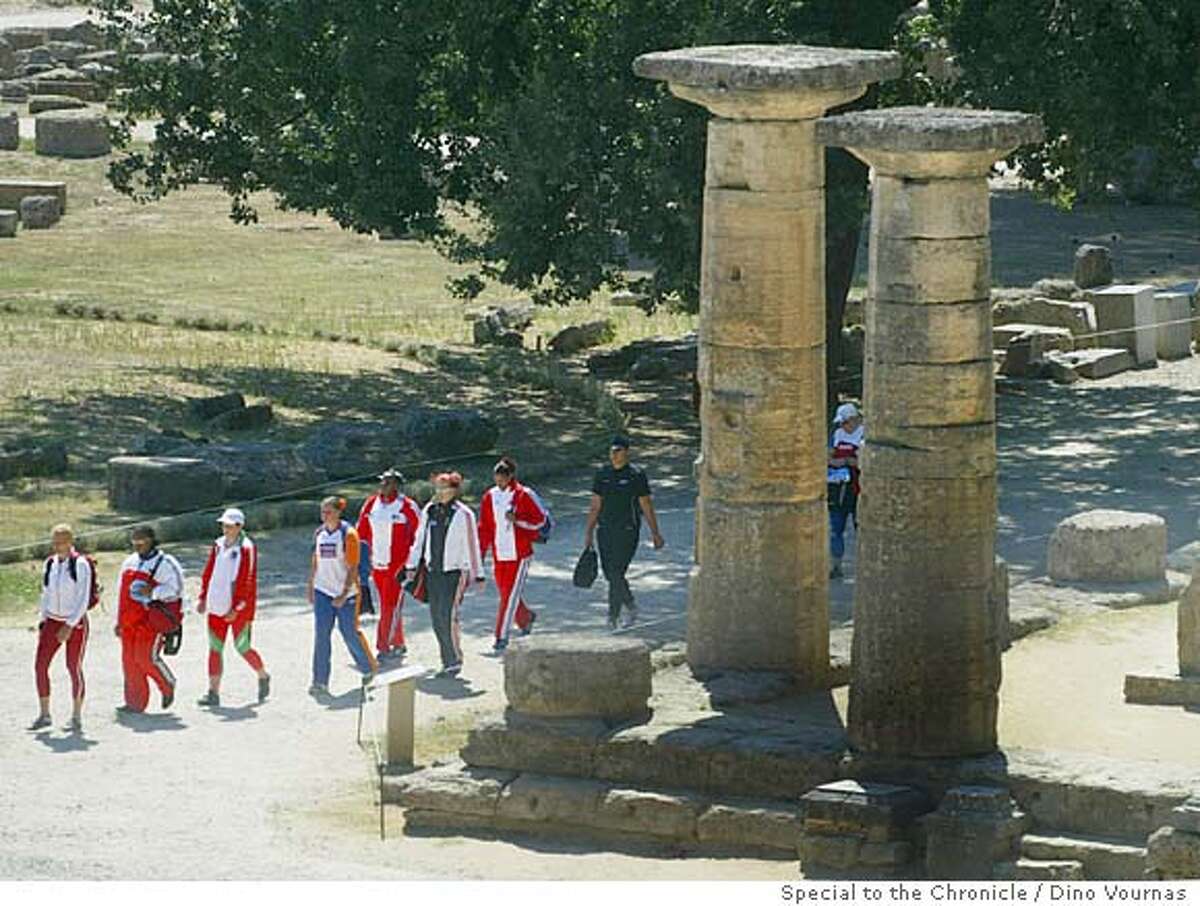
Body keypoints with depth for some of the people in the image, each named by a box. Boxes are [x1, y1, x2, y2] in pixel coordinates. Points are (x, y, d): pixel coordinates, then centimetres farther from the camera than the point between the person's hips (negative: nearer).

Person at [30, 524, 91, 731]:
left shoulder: (80, 564, -13)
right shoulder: (50, 564, 5)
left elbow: (83, 599, -16)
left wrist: (70, 626, -21)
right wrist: (43, 621, 10)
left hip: (76, 623, -5)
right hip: (53, 621, 5)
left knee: (74, 668, 0)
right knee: (40, 665, -5)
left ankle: (77, 717, 12)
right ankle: (44, 714, 4)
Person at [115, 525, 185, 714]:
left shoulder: (165, 564, -7)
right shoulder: (129, 562, 15)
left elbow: (176, 587, -14)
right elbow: (121, 591, 21)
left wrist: (153, 592, -24)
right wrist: (119, 620, 19)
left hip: (153, 619, -7)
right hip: (130, 620, 7)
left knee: (147, 657, -12)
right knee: (130, 660, 3)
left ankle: (168, 686, 15)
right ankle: (135, 702, 9)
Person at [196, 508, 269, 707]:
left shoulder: (247, 549, -13)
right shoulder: (218, 546, 8)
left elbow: (248, 582, -15)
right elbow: (208, 574, 17)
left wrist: (237, 608, -18)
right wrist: (203, 598, 11)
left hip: (239, 609, -6)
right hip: (217, 607, 6)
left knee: (242, 647, 3)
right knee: (215, 648, 3)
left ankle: (263, 677, 29)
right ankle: (213, 693, 4)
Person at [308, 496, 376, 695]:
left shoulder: (348, 534, -10)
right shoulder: (319, 534, 6)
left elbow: (352, 568, -11)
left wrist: (344, 594, -16)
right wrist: (311, 589, 13)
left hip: (345, 592, -4)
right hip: (323, 591, 4)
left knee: (350, 633, 3)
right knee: (321, 635, -3)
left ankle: (368, 668, 29)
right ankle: (320, 682, -1)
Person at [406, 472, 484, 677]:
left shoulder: (463, 514, -9)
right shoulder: (429, 511, 8)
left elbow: (471, 545, -7)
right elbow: (419, 539, 18)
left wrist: (477, 575, -7)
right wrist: (412, 566, 19)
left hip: (454, 572, -6)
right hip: (433, 571, 6)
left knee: (448, 616, -12)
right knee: (436, 617, 6)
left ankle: (454, 661, 0)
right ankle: (448, 661, 16)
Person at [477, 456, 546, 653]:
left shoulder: (524, 495, -6)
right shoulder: (489, 497, 6)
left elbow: (541, 519, -3)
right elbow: (484, 528, 11)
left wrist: (517, 520, -16)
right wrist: (481, 553, 7)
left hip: (519, 554, -5)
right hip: (499, 555, 5)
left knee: (510, 595, -8)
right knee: (505, 594, 12)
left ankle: (502, 637, -7)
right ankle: (526, 618, 39)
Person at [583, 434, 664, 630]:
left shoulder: (636, 476, -4)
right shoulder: (602, 475, 9)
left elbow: (647, 507, -2)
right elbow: (595, 506, 13)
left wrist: (655, 534, -1)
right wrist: (589, 532, 10)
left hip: (627, 531, -5)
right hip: (605, 530, 5)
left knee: (616, 574, -12)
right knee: (609, 573, 8)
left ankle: (613, 618, -7)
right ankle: (630, 607, 30)